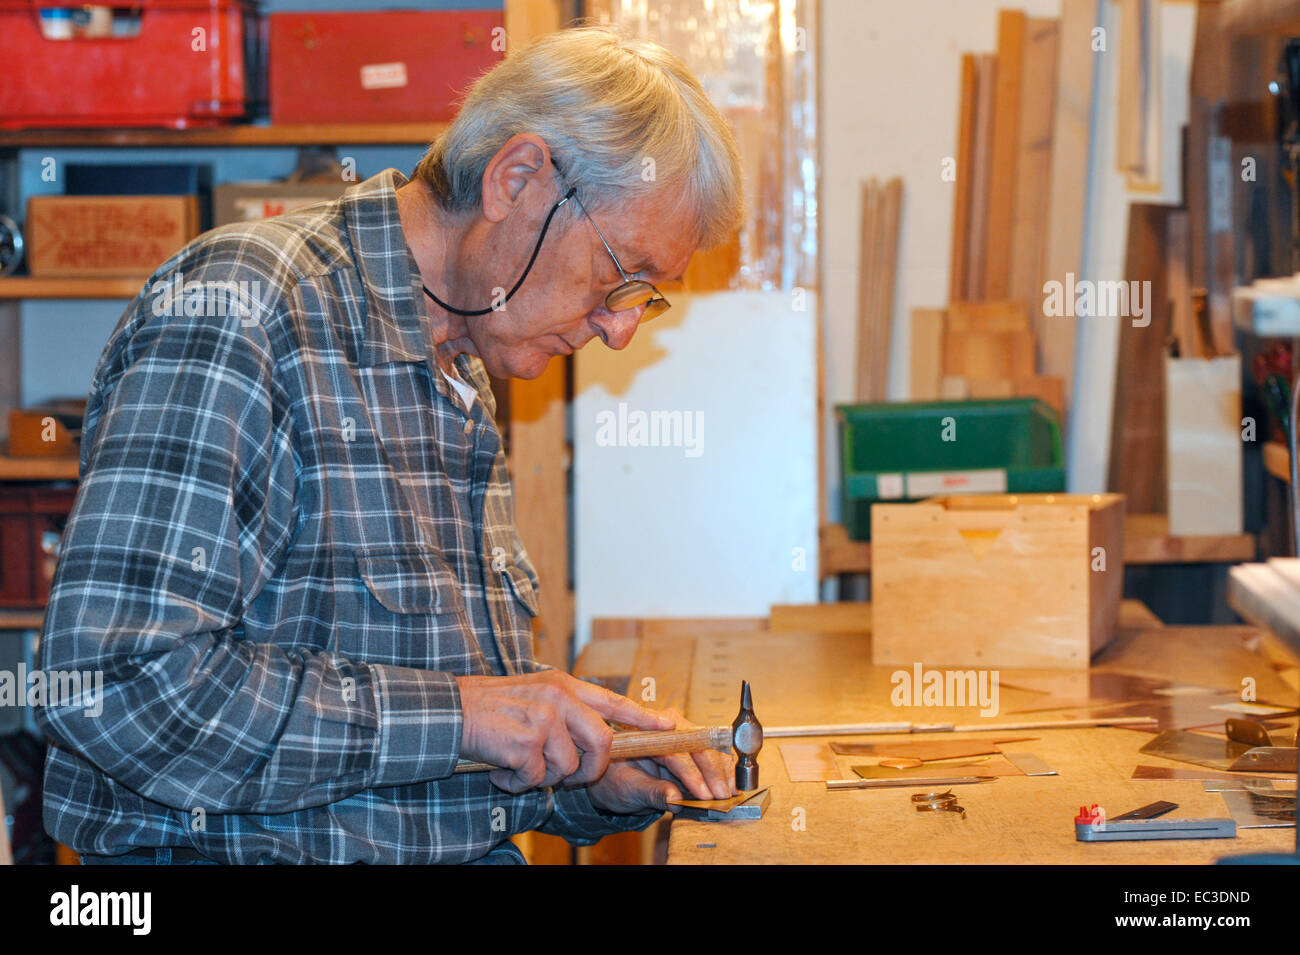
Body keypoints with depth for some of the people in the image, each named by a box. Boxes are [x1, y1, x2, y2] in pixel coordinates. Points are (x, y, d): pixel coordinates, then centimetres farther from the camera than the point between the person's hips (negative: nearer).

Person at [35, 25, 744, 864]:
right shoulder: (238, 308, -13)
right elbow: (116, 684, -23)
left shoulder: (464, 386, 15)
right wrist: (452, 714, -20)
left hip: (465, 857, 7)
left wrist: (591, 785, 2)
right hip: (250, 854, -7)